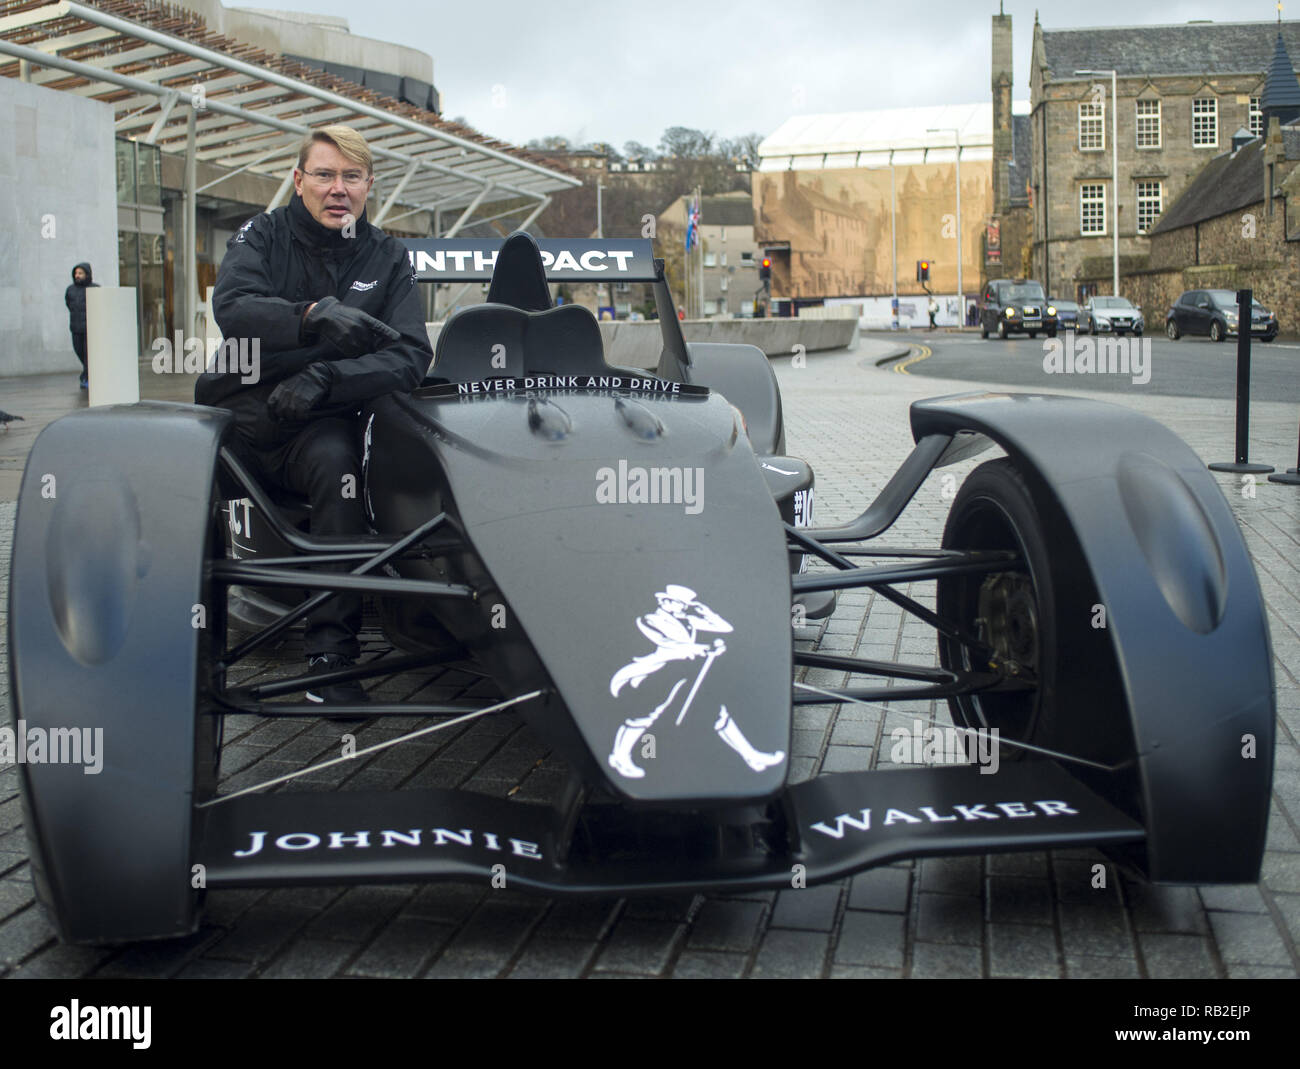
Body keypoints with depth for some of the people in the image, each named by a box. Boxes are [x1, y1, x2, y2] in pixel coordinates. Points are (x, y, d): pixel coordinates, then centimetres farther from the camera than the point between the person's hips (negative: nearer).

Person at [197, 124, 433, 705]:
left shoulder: (387, 257, 8)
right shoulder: (264, 234, 5)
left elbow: (411, 356, -6)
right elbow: (232, 307, -16)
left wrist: (324, 379, -22)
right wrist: (313, 315, -34)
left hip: (320, 422, -1)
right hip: (241, 408, 1)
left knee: (337, 463, -34)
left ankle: (331, 654, -30)